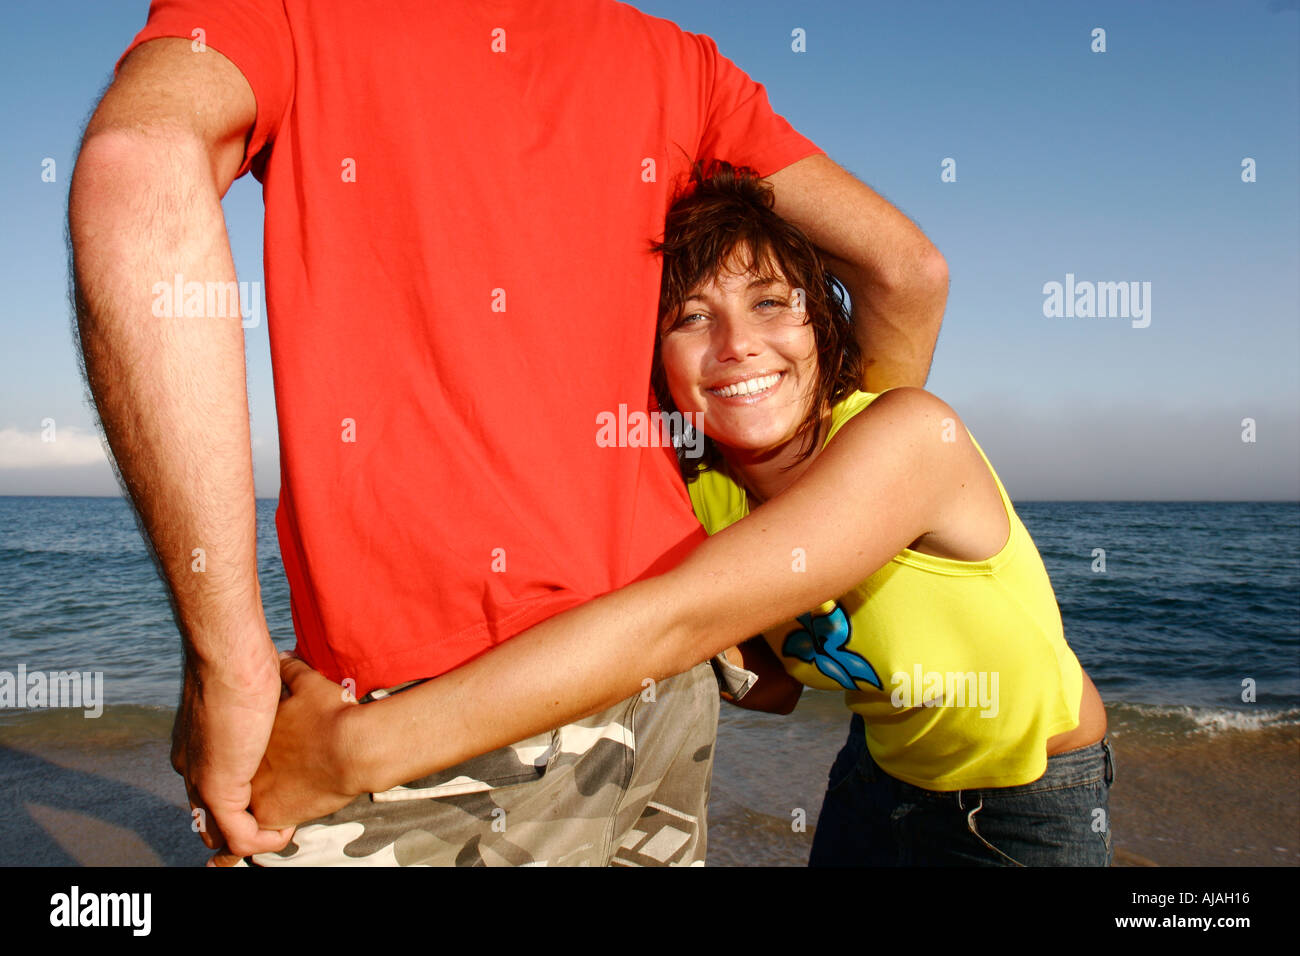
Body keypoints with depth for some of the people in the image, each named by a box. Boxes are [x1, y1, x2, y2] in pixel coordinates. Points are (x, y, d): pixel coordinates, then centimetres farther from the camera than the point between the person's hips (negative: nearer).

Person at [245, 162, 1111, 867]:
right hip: (885, 772, 4)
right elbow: (773, 684, -4)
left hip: (1033, 801, -3)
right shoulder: (701, 493, -12)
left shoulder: (909, 434, -32)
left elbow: (683, 617, -42)